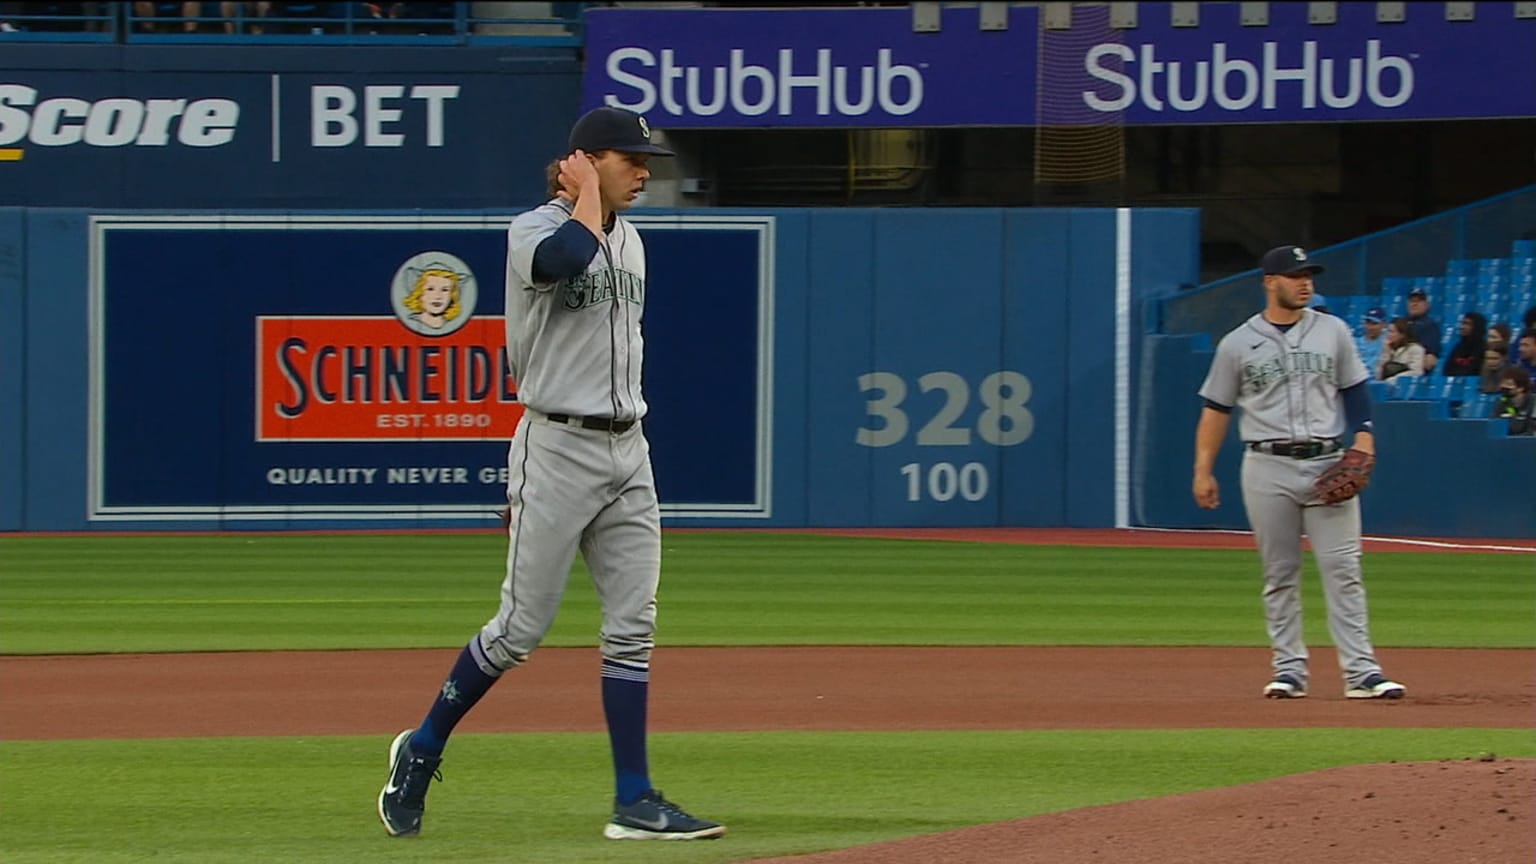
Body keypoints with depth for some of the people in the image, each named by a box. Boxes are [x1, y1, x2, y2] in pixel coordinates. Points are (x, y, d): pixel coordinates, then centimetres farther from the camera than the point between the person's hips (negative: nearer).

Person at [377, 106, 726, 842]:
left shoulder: (629, 241, 15)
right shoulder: (533, 231, -10)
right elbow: (570, 257, -34)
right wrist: (587, 191, -15)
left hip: (628, 451, 7)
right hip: (558, 448, -7)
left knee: (632, 628, 2)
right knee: (522, 627, -4)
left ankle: (635, 802, 2)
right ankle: (422, 749, 15)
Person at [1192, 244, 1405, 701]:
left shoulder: (1332, 331, 9)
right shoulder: (1238, 343, 4)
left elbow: (1355, 389, 13)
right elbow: (1216, 409, 8)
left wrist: (1363, 438, -3)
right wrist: (1203, 470, 4)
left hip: (1328, 463, 1)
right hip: (1268, 467, -1)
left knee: (1343, 570, -6)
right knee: (1280, 575, 3)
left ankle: (1361, 671, -7)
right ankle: (1289, 670, 10)